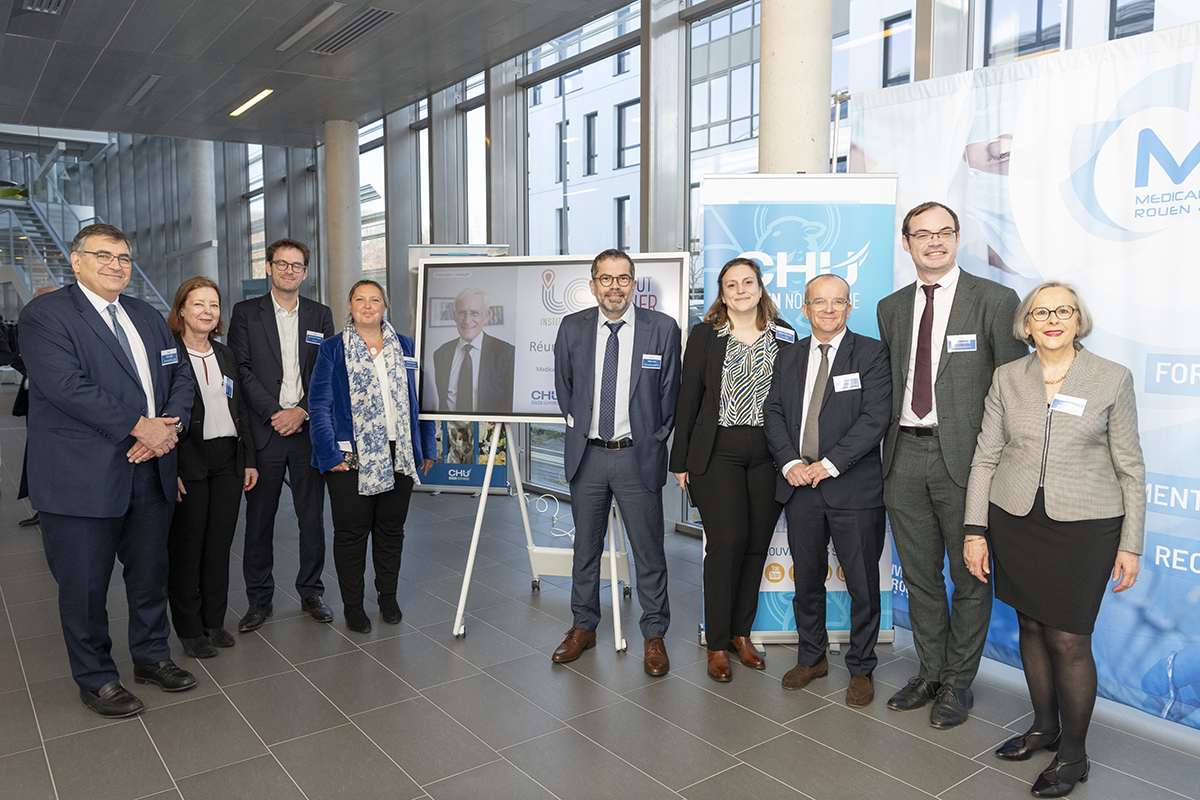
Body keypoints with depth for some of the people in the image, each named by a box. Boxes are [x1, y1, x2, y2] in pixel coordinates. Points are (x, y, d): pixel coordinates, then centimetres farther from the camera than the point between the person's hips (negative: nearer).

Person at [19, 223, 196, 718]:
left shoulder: (148, 318, 15)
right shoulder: (45, 315, -6)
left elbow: (178, 378, 11)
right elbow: (67, 385, -19)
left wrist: (170, 425, -9)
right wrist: (140, 427, -19)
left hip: (150, 472, 6)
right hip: (83, 480, -6)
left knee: (151, 574, 16)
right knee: (85, 585, 7)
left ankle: (151, 657, 34)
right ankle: (96, 678, 25)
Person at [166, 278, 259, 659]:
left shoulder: (225, 354, 13)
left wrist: (249, 459, 10)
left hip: (228, 462, 6)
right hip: (188, 463, -5)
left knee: (220, 544, 12)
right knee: (186, 548, 5)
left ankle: (215, 621, 25)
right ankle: (189, 629, 18)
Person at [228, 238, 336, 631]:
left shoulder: (321, 315, 10)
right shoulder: (245, 313, 5)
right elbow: (242, 370, -2)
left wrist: (301, 411, -8)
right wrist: (273, 414, -11)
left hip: (309, 427, 1)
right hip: (264, 430, -1)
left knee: (313, 516, 7)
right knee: (259, 518, 5)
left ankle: (311, 592, 21)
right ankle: (259, 599, 18)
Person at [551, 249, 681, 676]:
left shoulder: (662, 328, -5)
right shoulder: (572, 327, 2)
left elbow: (670, 392, 2)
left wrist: (655, 439, 3)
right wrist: (577, 424, 11)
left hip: (639, 455, -2)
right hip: (586, 454, 3)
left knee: (649, 552, 6)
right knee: (585, 547, 15)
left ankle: (654, 636, 23)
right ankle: (583, 627, 32)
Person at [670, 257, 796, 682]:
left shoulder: (784, 336, 9)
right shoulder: (704, 336, 4)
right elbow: (688, 399, 3)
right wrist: (680, 459, 1)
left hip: (769, 454, 3)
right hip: (717, 452, -2)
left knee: (757, 543, 7)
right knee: (727, 541, -9)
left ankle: (741, 632, 24)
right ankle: (717, 644, 6)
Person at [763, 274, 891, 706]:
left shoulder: (871, 353, -2)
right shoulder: (788, 358, 12)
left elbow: (875, 418, -11)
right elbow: (773, 413, 7)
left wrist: (829, 464, -16)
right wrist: (791, 462, -9)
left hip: (854, 487, -4)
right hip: (799, 486, 4)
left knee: (863, 585, 5)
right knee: (806, 579, 15)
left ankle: (861, 669, 24)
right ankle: (811, 657, 33)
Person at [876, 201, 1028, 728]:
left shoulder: (995, 301, -4)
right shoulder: (891, 308, 11)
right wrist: (889, 445, 8)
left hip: (964, 455, -4)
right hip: (905, 454, 5)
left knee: (969, 575, 7)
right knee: (919, 575, 15)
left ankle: (958, 684, 25)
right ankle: (930, 673, 33)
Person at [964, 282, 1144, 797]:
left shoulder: (1113, 378, -1)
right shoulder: (1007, 378, 5)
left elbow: (1130, 468, 1)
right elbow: (985, 458, 5)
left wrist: (1130, 545, -1)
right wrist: (975, 530, 1)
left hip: (1084, 527, -3)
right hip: (1015, 522, 3)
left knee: (1069, 639, -1)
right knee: (1031, 627, 13)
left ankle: (1073, 755, 19)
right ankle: (1044, 727, 34)